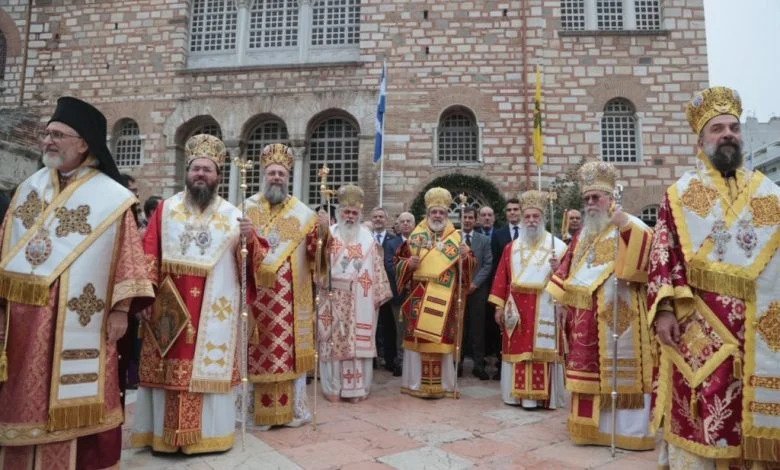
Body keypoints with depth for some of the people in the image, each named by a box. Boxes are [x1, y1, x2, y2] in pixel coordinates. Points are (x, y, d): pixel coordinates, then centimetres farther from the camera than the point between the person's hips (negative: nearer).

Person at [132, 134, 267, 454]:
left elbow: (256, 260, 3)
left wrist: (250, 239, -17)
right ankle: (164, 432, 18)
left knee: (210, 367, 4)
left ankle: (209, 433, 17)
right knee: (169, 368, 5)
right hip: (169, 307, 1)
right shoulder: (166, 209, 8)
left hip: (215, 311, 0)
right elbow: (149, 255, 2)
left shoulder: (232, 214, 7)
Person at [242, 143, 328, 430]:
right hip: (257, 295, 0)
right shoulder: (248, 209, 6)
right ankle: (260, 410, 17)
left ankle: (293, 408, 18)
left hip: (291, 298, 0)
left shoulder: (302, 213, 5)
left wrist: (322, 232, -20)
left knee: (292, 350, 5)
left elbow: (314, 254, -1)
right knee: (258, 352, 4)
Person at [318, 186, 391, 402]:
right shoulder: (329, 235, 4)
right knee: (334, 340, 3)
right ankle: (333, 387, 13)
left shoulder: (368, 238, 9)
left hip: (361, 300, 1)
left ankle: (357, 387, 13)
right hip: (334, 298, -1)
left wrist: (378, 294, 4)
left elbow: (377, 267, 8)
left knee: (359, 341, 3)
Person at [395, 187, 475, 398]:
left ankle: (443, 384, 11)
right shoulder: (415, 237, 8)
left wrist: (465, 257, -16)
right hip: (419, 297, 0)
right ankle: (415, 383, 11)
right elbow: (399, 262, 9)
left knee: (443, 339, 0)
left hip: (444, 299, 0)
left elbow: (470, 266, 5)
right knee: (417, 338, 1)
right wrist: (408, 264, -12)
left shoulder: (456, 238, 8)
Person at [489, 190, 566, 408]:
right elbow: (502, 278, 7)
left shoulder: (557, 246, 0)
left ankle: (541, 395, 8)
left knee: (541, 351, -1)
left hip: (544, 310, -3)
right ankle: (518, 394, 17)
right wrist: (499, 306, 2)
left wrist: (558, 270, -24)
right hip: (516, 309, 3)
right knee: (518, 350, 6)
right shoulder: (511, 247, 9)